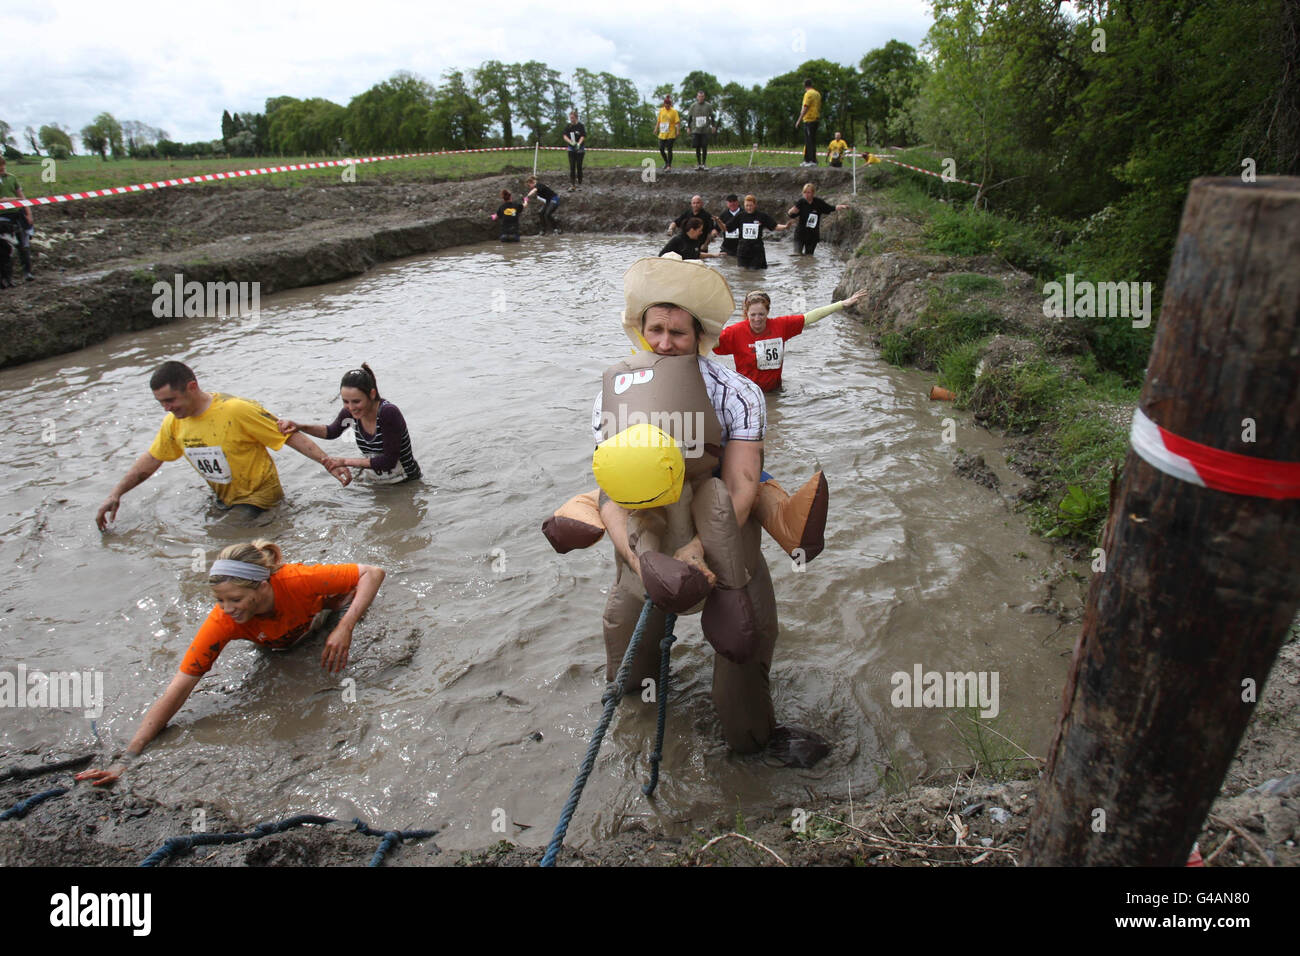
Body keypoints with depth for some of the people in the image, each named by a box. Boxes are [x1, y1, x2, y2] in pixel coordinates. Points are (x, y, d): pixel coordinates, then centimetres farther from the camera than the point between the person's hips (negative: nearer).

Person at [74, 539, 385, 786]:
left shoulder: (296, 581, -48)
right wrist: (127, 758, -41)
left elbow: (373, 573, -41)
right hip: (282, 645, 1)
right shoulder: (221, 623, -41)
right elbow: (178, 690, -37)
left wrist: (344, 628, -52)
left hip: (330, 606, -1)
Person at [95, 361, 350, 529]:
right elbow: (151, 459, 14)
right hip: (224, 501, 7)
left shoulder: (237, 411, -25)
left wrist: (329, 464, -28)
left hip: (259, 496, -7)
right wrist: (115, 494, 10)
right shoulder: (174, 422, -3)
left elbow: (290, 436, -21)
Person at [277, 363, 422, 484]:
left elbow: (389, 461, -24)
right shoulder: (349, 412, -11)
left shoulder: (388, 413, -29)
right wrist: (298, 427, -4)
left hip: (406, 483, -6)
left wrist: (346, 462, -20)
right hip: (374, 480, 6)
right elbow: (331, 432, 11)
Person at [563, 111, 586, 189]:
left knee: (579, 166, 2)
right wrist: (571, 142, -24)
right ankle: (572, 185, -7)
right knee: (572, 167, -4)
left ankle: (579, 182, 20)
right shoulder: (568, 127, 4)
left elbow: (583, 136, -12)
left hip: (580, 149, -2)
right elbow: (565, 136, -4)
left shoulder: (581, 126, -4)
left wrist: (578, 144, -32)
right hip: (571, 149, 2)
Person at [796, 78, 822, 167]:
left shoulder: (808, 94, -11)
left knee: (810, 141, -9)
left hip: (809, 120, -9)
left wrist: (799, 119, -17)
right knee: (808, 141, 13)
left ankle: (813, 160, -12)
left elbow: (805, 108, -18)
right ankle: (807, 160, 17)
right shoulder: (817, 94, 16)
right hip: (816, 119, 9)